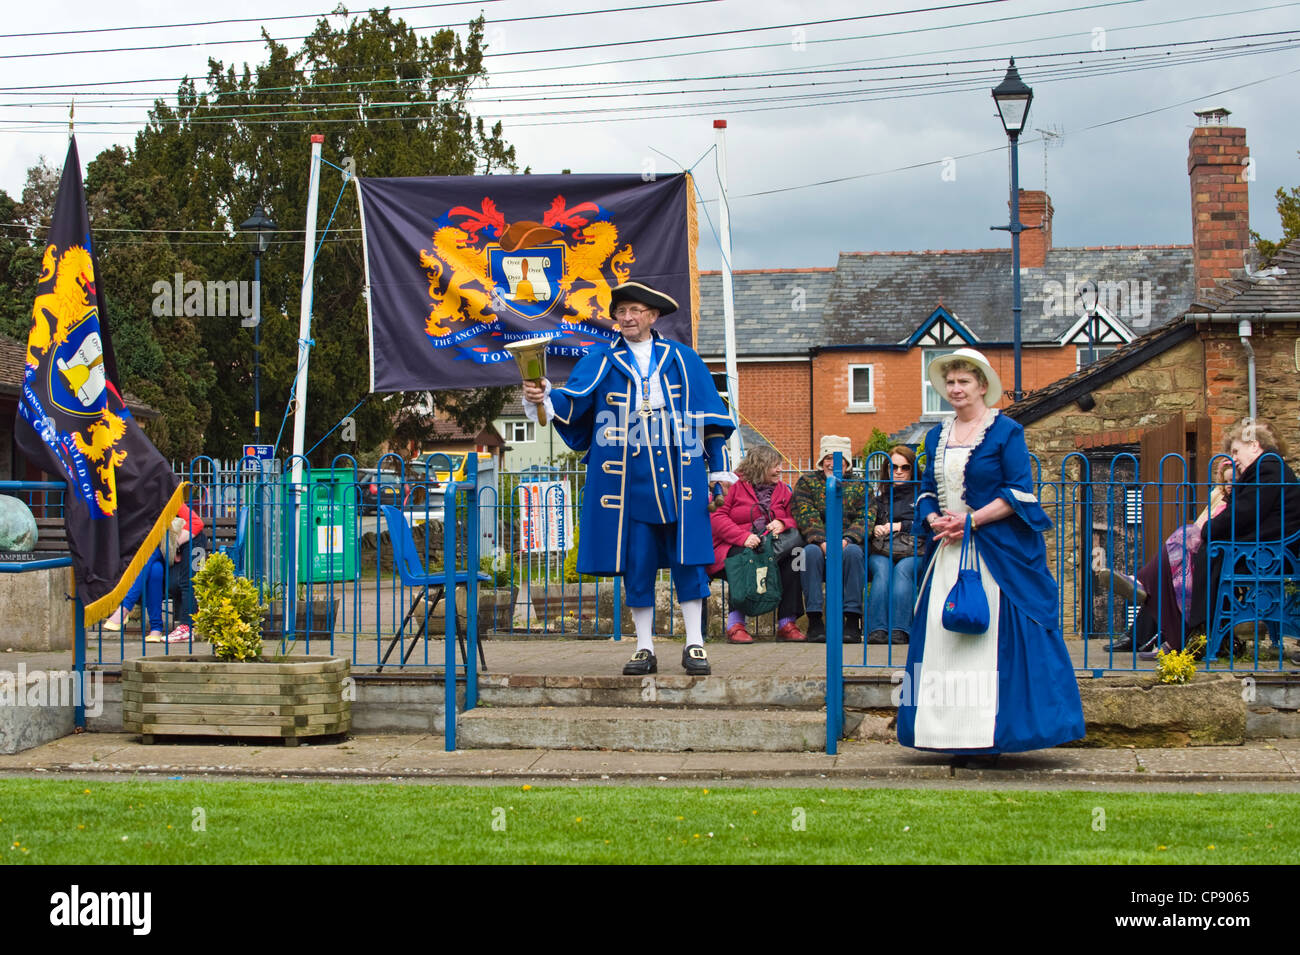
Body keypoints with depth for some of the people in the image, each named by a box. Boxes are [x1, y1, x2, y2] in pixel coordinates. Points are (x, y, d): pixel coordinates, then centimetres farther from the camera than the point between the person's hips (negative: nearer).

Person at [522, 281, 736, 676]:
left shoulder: (682, 359, 10)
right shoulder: (602, 361, 9)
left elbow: (709, 416, 12)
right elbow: (574, 398, -7)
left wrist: (718, 466, 8)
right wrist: (546, 396, -28)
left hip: (678, 473, 0)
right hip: (627, 478, 0)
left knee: (688, 560, -3)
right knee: (635, 562, 2)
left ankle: (694, 644, 4)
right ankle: (644, 649, 10)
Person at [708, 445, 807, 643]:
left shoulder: (783, 490, 19)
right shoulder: (734, 486, 2)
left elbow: (794, 520, 16)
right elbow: (717, 517, -9)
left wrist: (782, 524, -10)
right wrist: (743, 537, -24)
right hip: (734, 547, -4)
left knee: (793, 553, -28)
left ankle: (786, 623, -26)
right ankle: (735, 624, -36)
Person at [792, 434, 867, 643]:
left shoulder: (858, 486, 15)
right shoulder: (807, 482, 12)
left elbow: (864, 519, 2)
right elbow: (805, 517, -2)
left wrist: (846, 540, -18)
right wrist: (822, 542, -20)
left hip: (848, 544, 1)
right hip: (816, 542, -1)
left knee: (853, 552, -34)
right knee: (811, 552, -35)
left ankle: (852, 621, -33)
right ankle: (815, 622, -35)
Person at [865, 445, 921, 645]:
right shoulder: (880, 497, 26)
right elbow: (866, 524, 19)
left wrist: (899, 527, -1)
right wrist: (875, 529, -3)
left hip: (912, 553, -2)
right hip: (881, 552, 2)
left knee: (902, 570, -35)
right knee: (882, 571, -32)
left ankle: (899, 630, -47)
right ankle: (877, 629, -46)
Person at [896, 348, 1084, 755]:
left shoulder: (1006, 431, -3)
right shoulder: (937, 436, 15)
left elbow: (1019, 493, -8)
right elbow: (927, 491, 19)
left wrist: (972, 520, -16)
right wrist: (934, 519, -3)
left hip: (998, 553, -6)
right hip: (949, 552, 6)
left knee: (995, 637, -7)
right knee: (944, 638, 2)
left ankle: (994, 732, -2)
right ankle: (958, 736, 7)